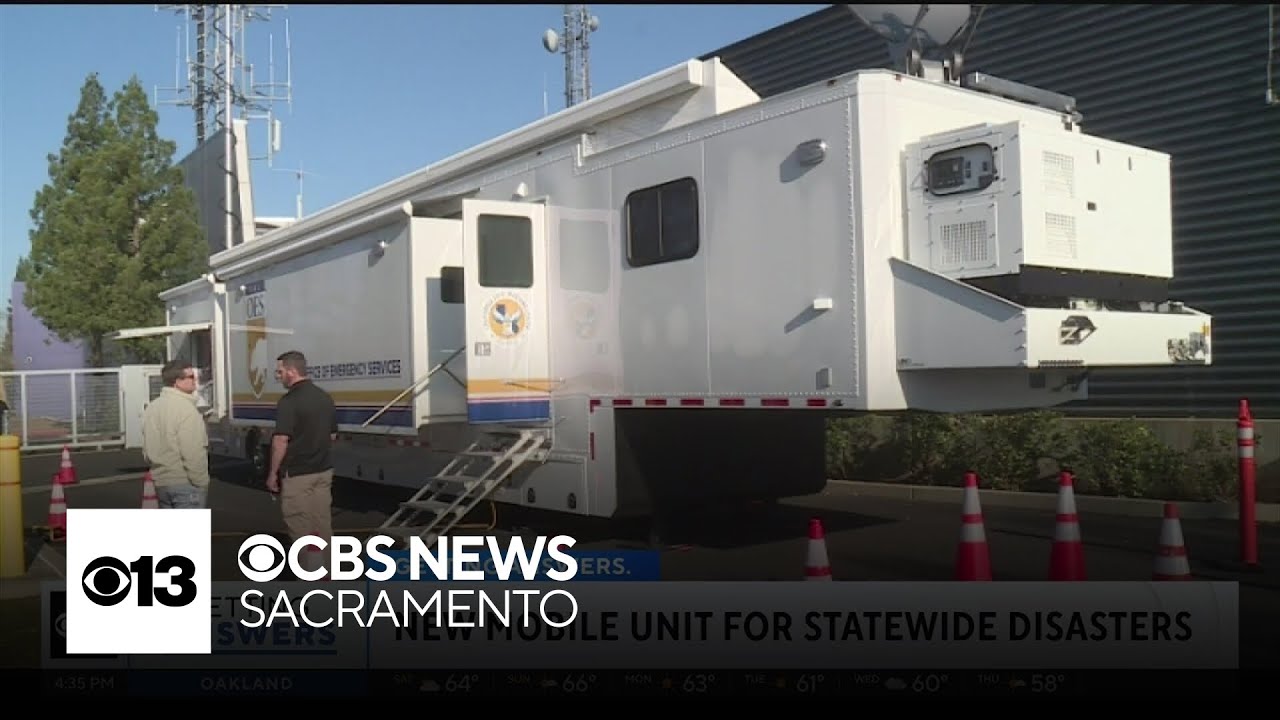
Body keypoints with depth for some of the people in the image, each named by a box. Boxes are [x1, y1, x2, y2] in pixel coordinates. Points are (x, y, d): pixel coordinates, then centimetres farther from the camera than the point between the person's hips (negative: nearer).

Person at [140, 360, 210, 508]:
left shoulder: (151, 408, 12)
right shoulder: (186, 408, -17)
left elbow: (147, 449, 15)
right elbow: (193, 453, -22)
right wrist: (201, 483, -15)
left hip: (161, 482, 9)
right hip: (186, 484, -9)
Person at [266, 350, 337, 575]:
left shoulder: (290, 401, -16)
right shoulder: (325, 397, 8)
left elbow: (281, 441, -18)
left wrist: (273, 473, -9)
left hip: (297, 474, -7)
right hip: (324, 470, 7)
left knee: (301, 528, 0)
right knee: (322, 524, 12)